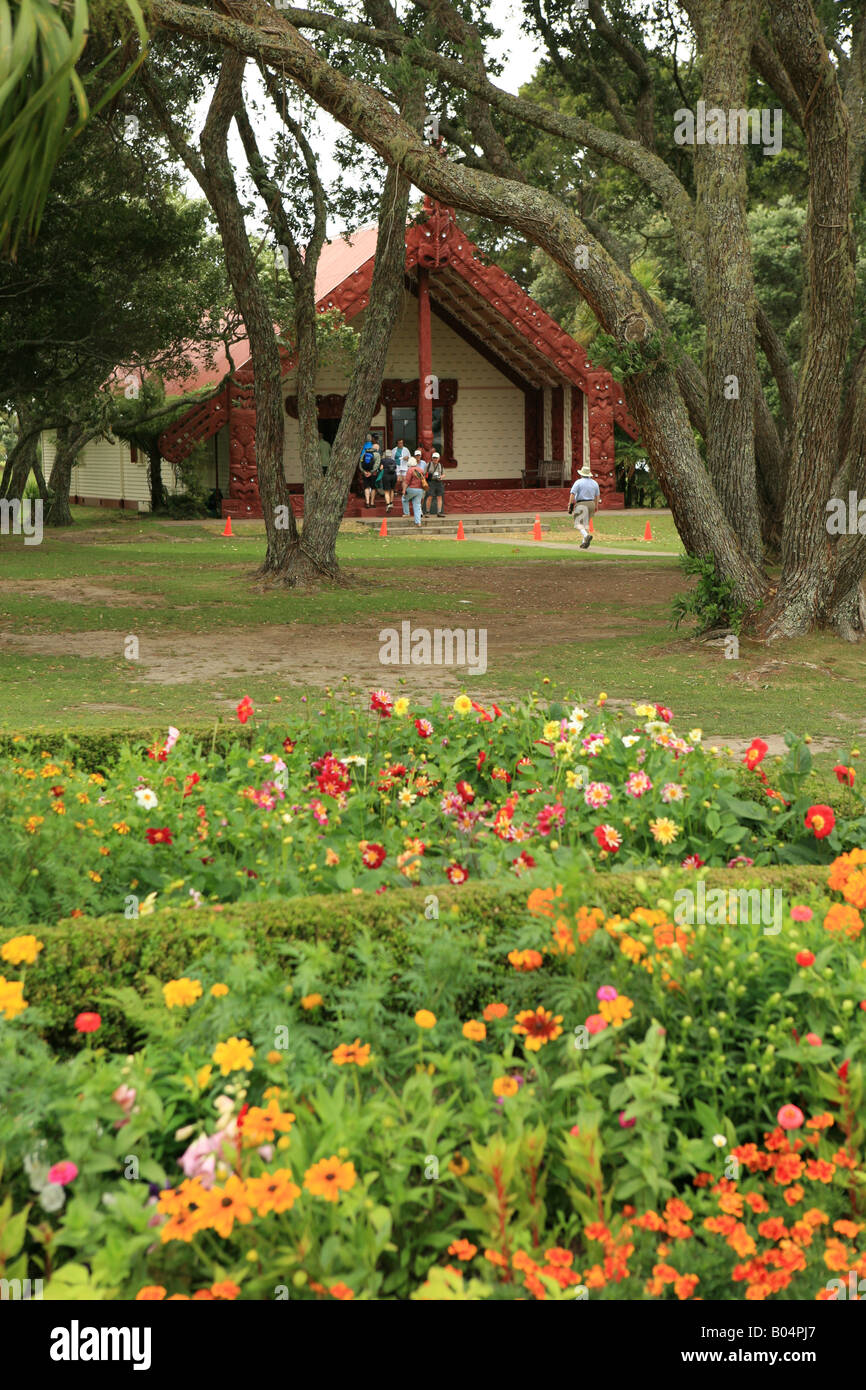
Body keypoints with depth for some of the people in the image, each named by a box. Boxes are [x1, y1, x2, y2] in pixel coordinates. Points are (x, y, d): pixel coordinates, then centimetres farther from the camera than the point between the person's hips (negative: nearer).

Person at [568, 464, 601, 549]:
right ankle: (584, 542, 9)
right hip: (591, 503, 6)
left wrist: (570, 505, -6)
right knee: (586, 523, 14)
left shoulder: (578, 482, -6)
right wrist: (595, 507, 23)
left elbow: (572, 494, -12)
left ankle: (586, 535, -34)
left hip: (581, 504, -6)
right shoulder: (594, 483, 11)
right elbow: (597, 496, 16)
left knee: (579, 523, -9)